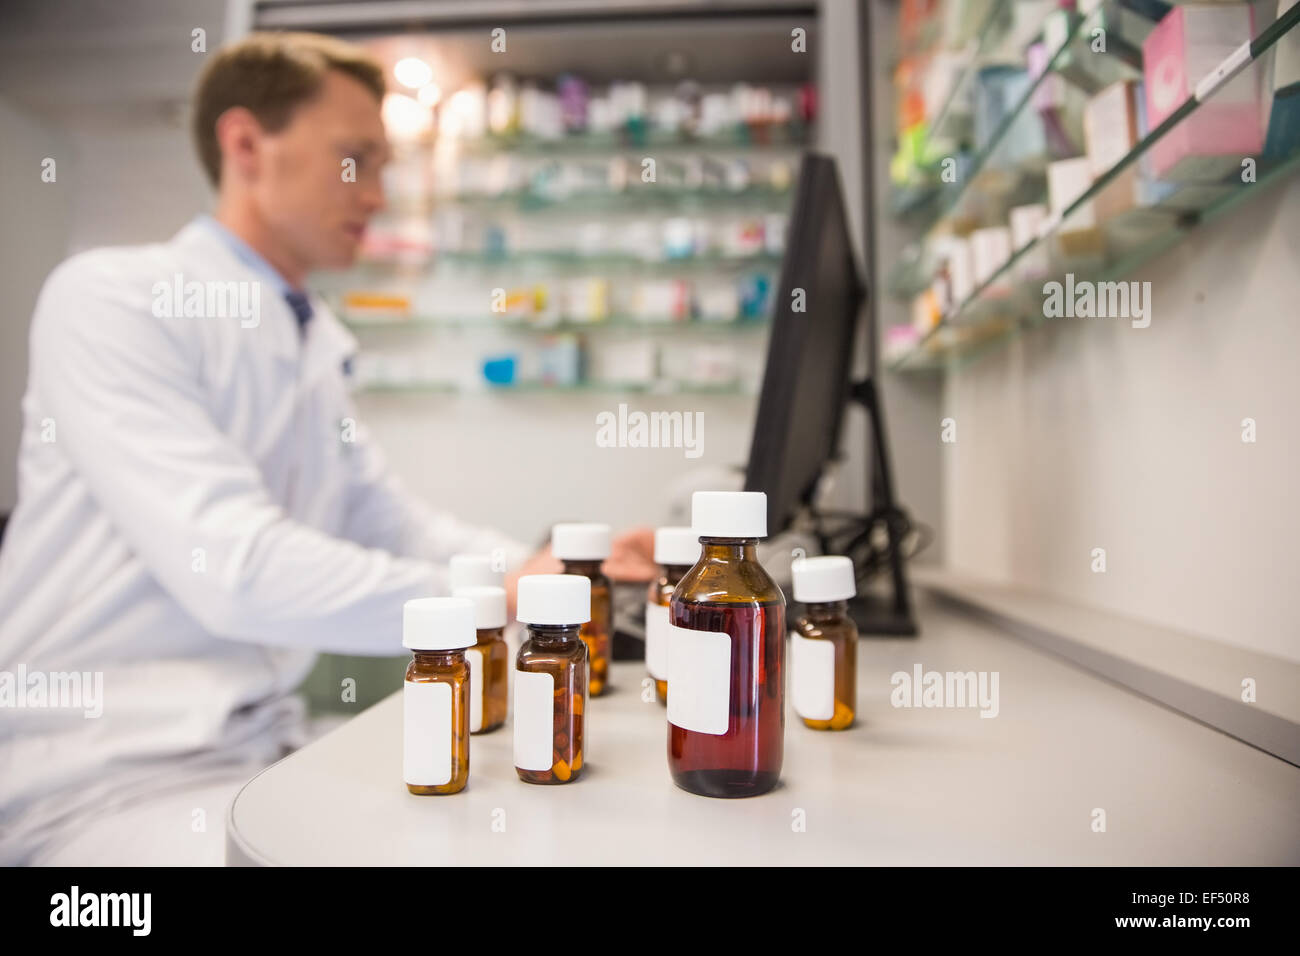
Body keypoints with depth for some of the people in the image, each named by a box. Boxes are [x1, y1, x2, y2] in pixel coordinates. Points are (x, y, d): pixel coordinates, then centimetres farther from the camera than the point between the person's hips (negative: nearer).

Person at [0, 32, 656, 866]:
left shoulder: (314, 346, 12)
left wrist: (566, 569, -2)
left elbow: (393, 524, 12)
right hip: (104, 770, -7)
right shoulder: (108, 299, -13)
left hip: (264, 745, 8)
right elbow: (232, 567, -23)